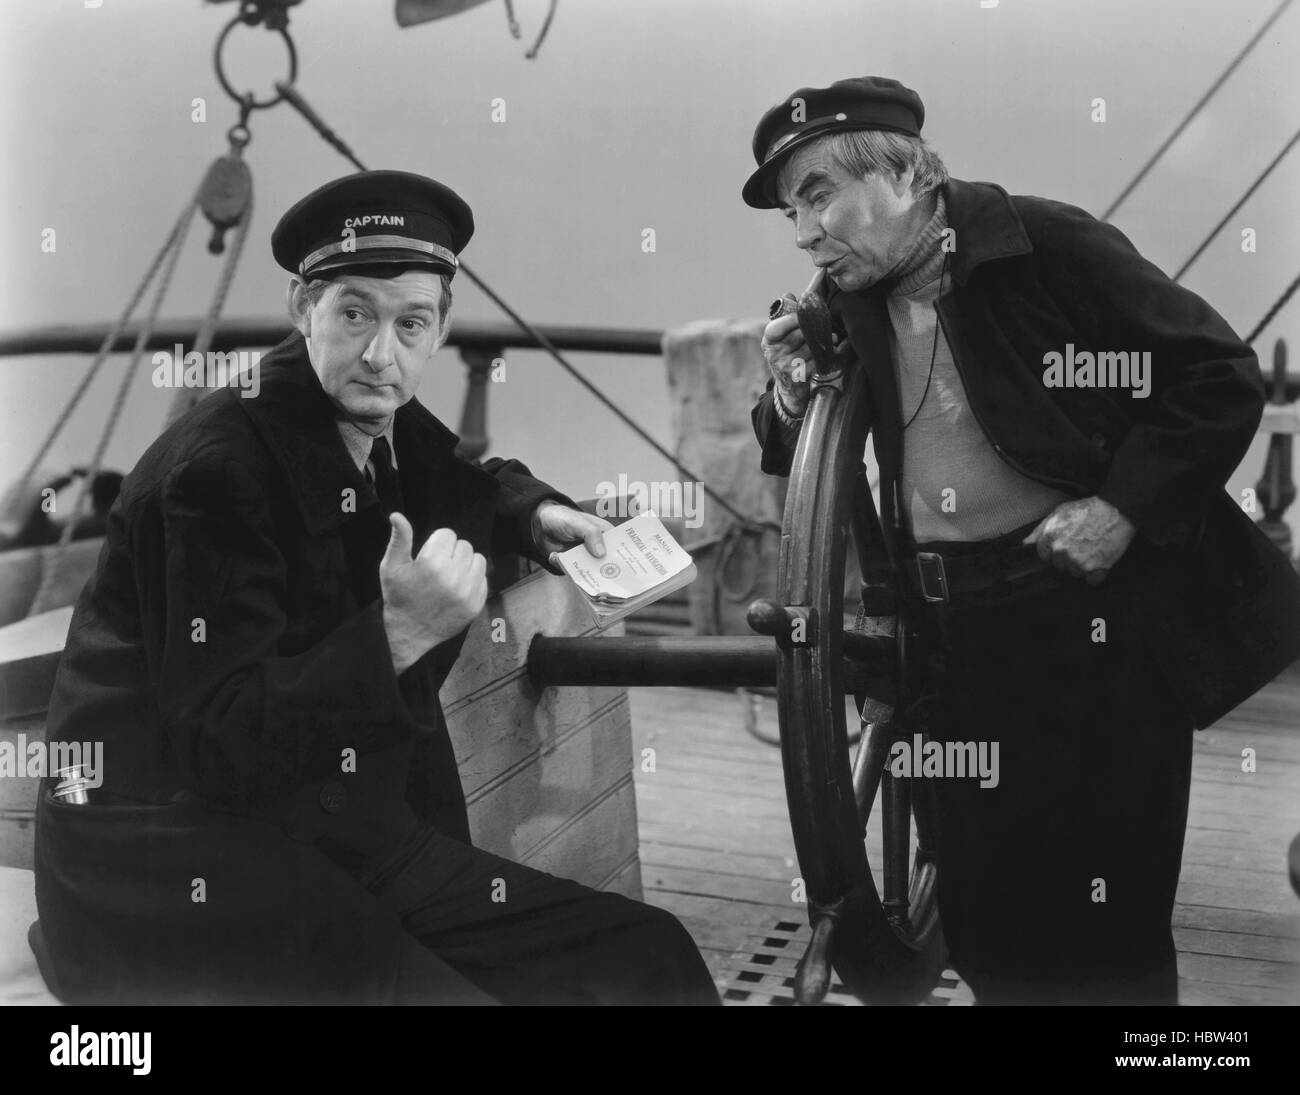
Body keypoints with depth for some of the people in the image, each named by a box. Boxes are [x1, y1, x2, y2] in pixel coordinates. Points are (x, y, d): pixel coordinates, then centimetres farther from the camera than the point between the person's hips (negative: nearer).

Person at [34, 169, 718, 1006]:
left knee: (652, 959, -6)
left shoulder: (399, 435, 6)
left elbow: (469, 485, 33)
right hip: (175, 869, -7)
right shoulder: (217, 468, -16)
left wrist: (535, 513, 12)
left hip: (353, 835, 7)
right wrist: (396, 637, -30)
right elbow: (220, 747, -20)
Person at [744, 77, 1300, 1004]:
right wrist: (792, 401, -6)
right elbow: (812, 477, 14)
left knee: (1107, 923, 1)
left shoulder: (1048, 247, -11)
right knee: (985, 923, 11)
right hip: (959, 636, 5)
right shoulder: (849, 307, 5)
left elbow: (1223, 378, -9)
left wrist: (1122, 505, -17)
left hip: (1099, 619, -5)